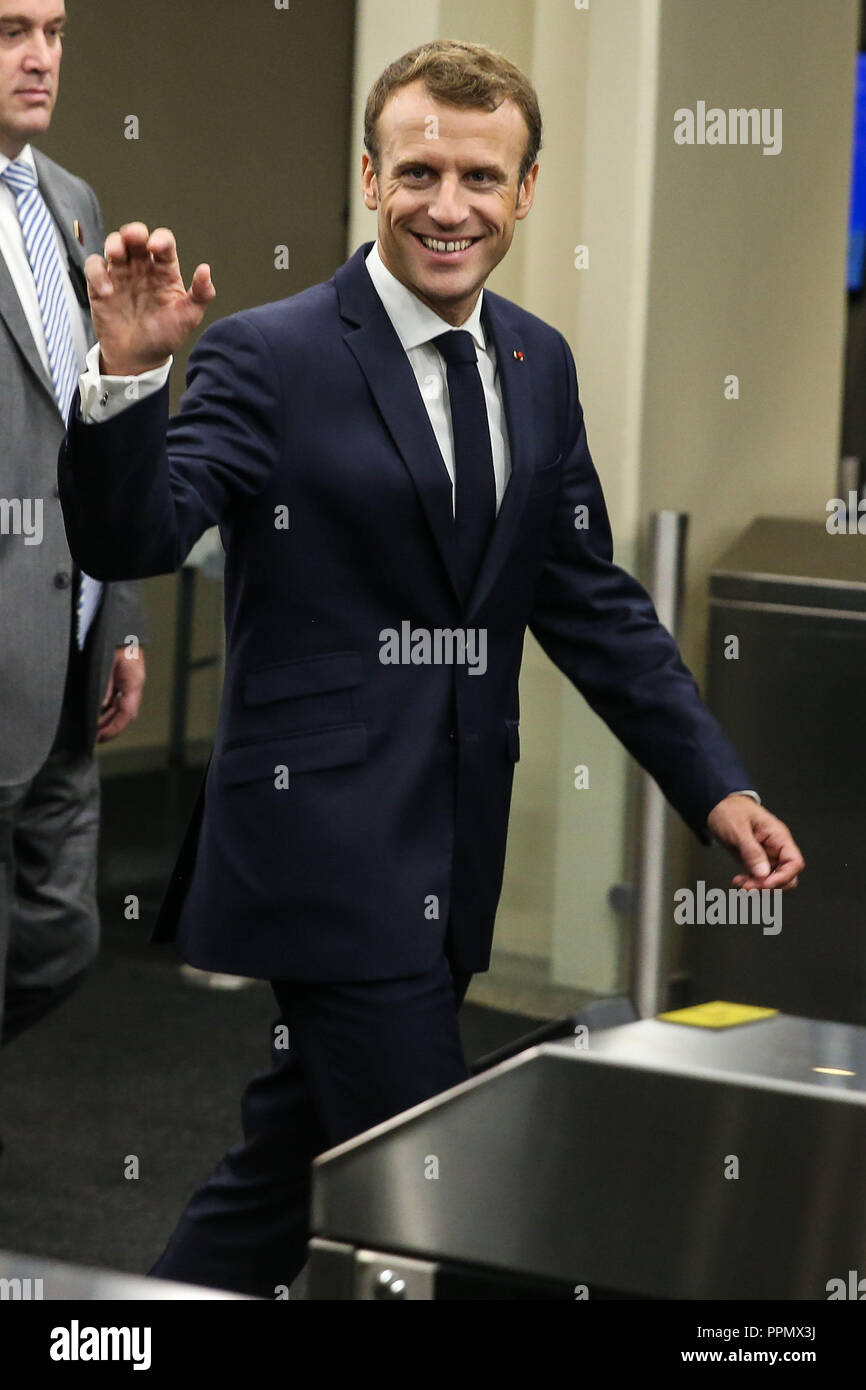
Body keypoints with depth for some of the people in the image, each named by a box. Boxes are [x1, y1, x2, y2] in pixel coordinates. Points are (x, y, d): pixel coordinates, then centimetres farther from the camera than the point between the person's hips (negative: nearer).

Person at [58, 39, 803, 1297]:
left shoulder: (539, 366, 10)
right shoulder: (270, 359, -10)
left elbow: (590, 600, 14)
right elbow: (132, 542, -18)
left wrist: (716, 788, 8)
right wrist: (130, 375, -35)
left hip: (456, 852, 7)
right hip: (332, 846, -6)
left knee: (290, 1160, 13)